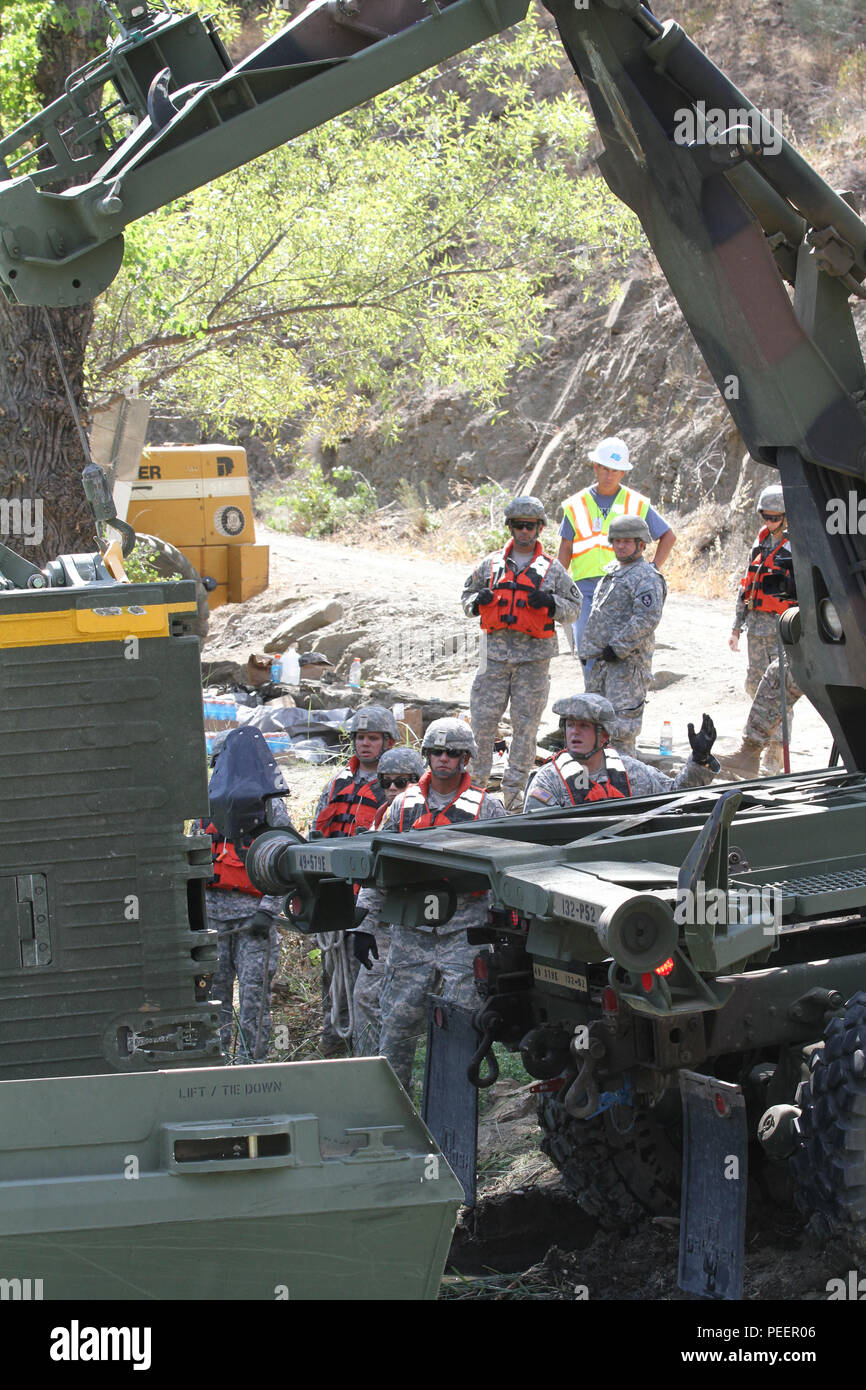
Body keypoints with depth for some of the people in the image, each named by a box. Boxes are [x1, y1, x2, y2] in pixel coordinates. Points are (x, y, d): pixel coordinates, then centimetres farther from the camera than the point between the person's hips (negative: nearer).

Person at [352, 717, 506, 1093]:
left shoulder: (486, 808, 2)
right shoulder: (404, 804, 11)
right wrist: (367, 924, 11)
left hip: (464, 932, -2)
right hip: (411, 931, 2)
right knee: (399, 1017, 3)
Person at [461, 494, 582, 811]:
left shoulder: (552, 569, 7)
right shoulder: (491, 564, 10)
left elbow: (574, 607, 10)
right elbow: (466, 597, 19)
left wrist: (550, 603, -10)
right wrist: (477, 601, -4)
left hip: (534, 657, -1)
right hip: (496, 651, 1)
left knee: (526, 724, 2)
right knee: (482, 720, -2)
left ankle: (514, 790, 10)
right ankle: (473, 782, 9)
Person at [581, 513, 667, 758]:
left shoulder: (646, 578, -11)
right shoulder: (612, 572, 19)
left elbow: (647, 619, -22)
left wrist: (618, 648, -21)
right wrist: (592, 649, 20)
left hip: (627, 661, -10)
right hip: (599, 659, 10)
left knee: (621, 720, -10)